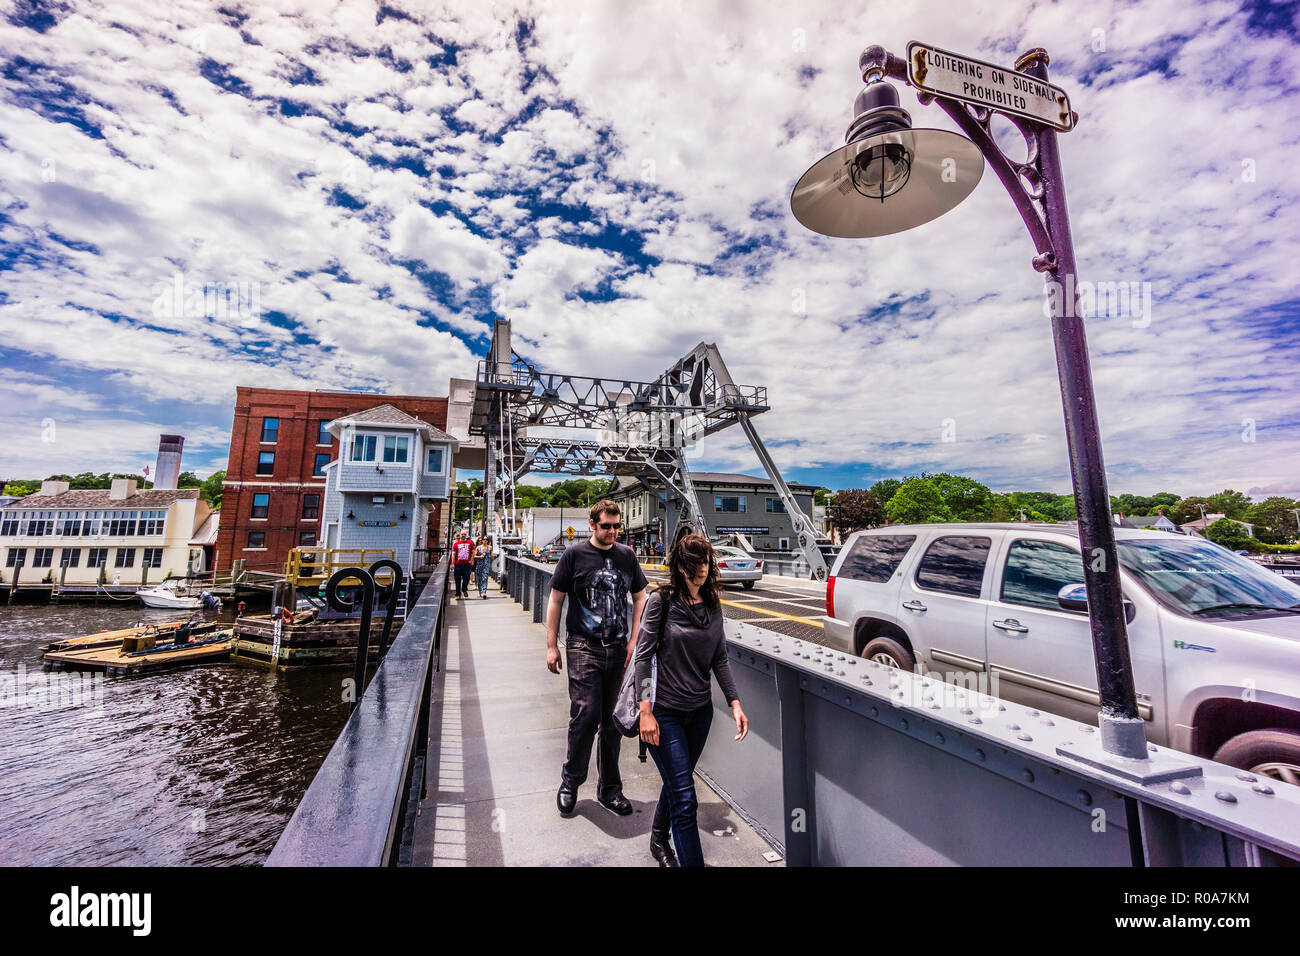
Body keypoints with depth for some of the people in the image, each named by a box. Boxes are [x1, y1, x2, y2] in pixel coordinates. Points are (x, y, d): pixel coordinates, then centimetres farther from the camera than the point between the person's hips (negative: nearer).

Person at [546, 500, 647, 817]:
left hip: (618, 649, 4)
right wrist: (551, 646, -1)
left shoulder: (626, 555, 7)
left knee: (613, 720, 11)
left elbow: (640, 598, 13)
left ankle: (609, 788, 28)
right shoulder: (574, 555, -3)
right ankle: (570, 781, 20)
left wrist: (634, 640, 4)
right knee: (585, 715, -6)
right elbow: (555, 601, 2)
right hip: (584, 648, -3)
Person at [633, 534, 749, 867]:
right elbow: (643, 656, -13)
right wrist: (646, 711, -17)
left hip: (700, 710, 5)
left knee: (676, 784, 22)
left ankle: (659, 841, 48)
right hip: (665, 712, -5)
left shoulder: (713, 605, 1)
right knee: (684, 799, -3)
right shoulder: (661, 601, -14)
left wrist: (735, 702, -2)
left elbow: (720, 659, 6)